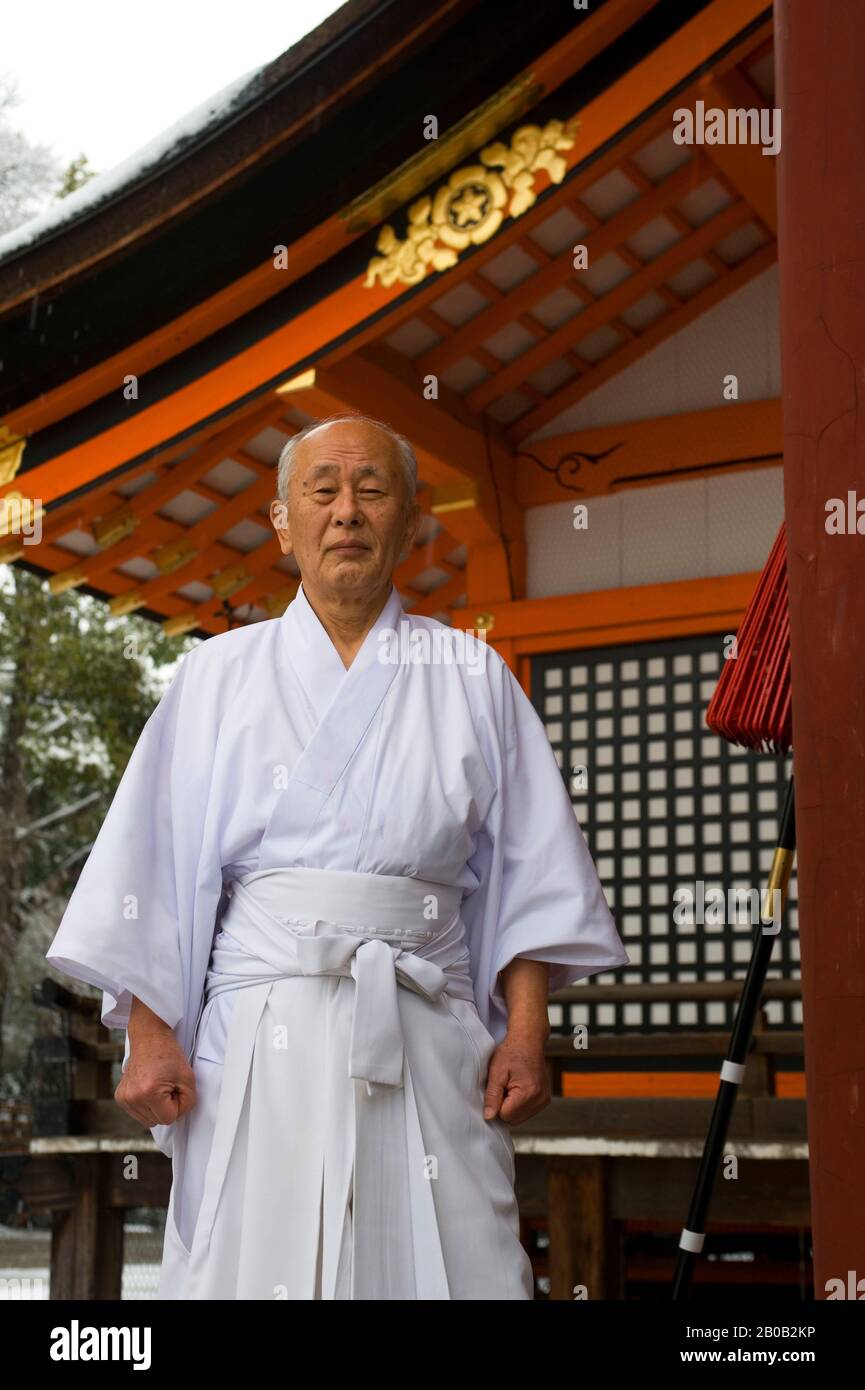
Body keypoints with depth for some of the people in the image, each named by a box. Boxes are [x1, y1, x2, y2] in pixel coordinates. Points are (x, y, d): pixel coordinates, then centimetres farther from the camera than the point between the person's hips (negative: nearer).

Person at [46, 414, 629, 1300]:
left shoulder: (472, 678, 13)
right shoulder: (219, 676, 13)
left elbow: (528, 870, 8)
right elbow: (151, 867, 8)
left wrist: (526, 1031, -2)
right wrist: (150, 1036, -1)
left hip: (427, 1036, 0)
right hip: (260, 1032, 0)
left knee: (449, 1267, -6)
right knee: (253, 1270, -1)